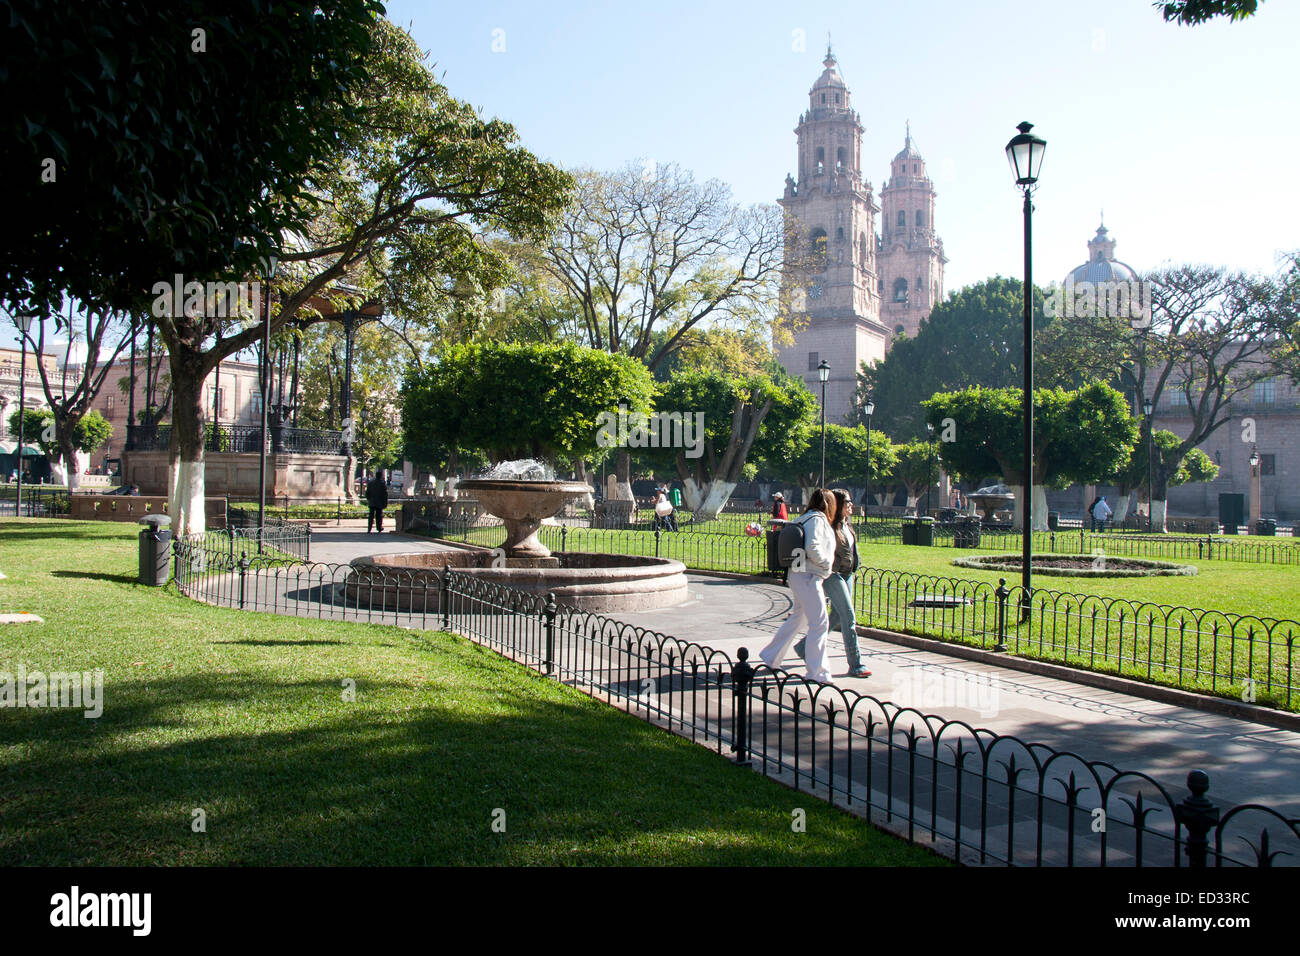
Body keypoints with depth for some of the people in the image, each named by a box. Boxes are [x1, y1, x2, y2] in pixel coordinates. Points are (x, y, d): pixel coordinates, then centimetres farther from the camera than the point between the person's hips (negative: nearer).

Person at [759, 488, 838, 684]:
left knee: (797, 618, 19)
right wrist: (827, 563, -9)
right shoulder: (817, 519, -12)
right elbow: (812, 548, -24)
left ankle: (770, 656, 28)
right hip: (808, 577, -10)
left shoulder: (803, 519, 15)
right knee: (819, 623, -6)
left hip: (797, 575, 10)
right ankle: (817, 672, -4)